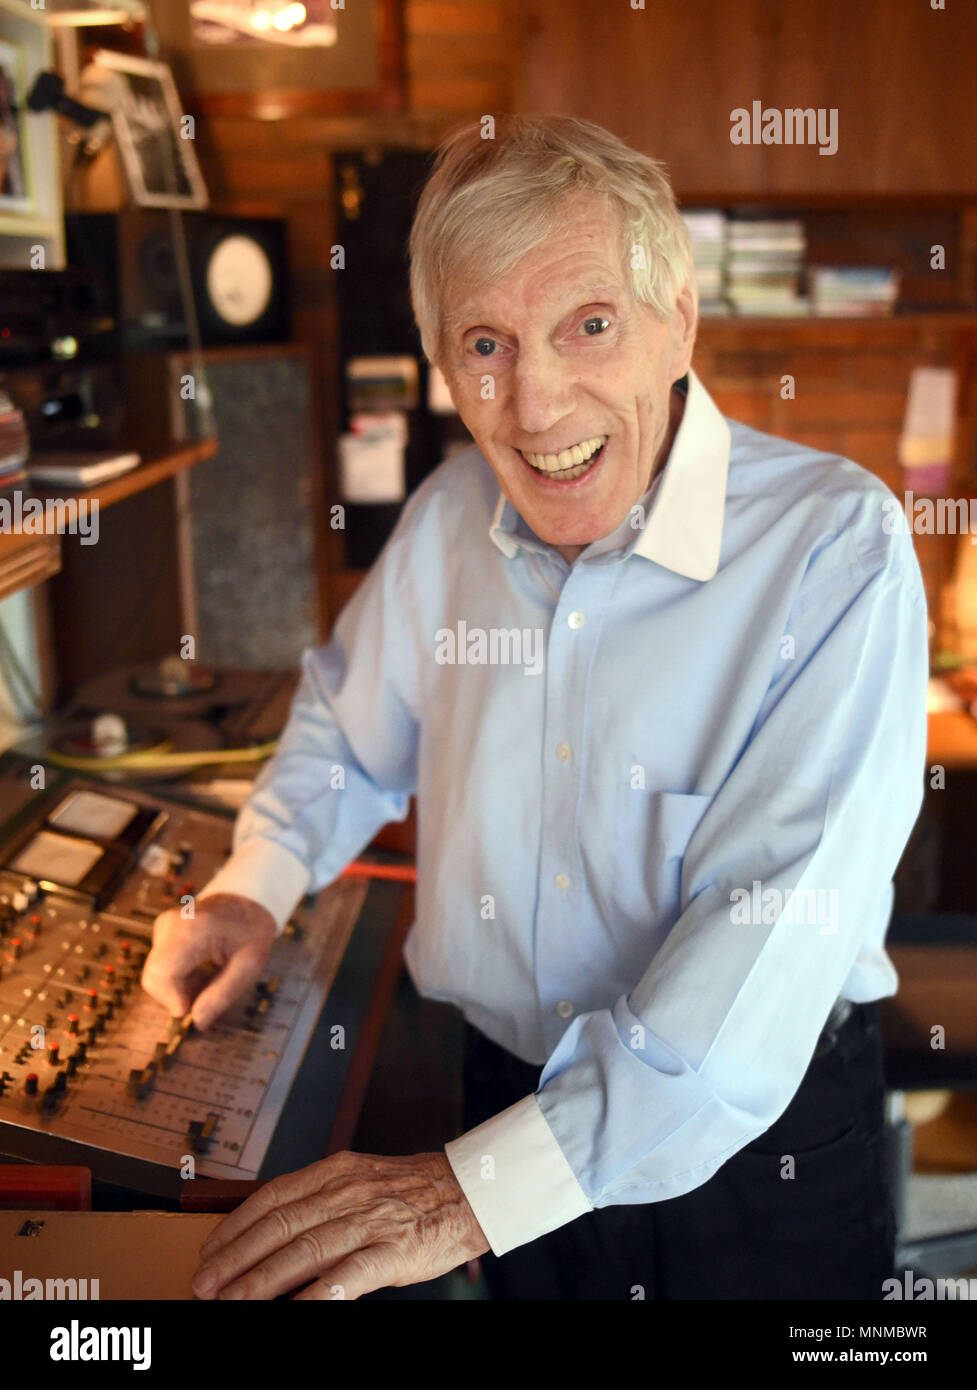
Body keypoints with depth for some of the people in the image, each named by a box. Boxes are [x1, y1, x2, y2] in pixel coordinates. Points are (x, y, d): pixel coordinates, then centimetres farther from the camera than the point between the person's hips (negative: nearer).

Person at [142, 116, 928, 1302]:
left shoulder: (835, 548, -24)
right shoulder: (447, 516, -6)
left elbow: (774, 931, -31)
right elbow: (350, 721, 14)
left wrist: (480, 1190, -34)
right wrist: (258, 889, -1)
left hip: (756, 1150, -3)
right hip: (509, 1098, 4)